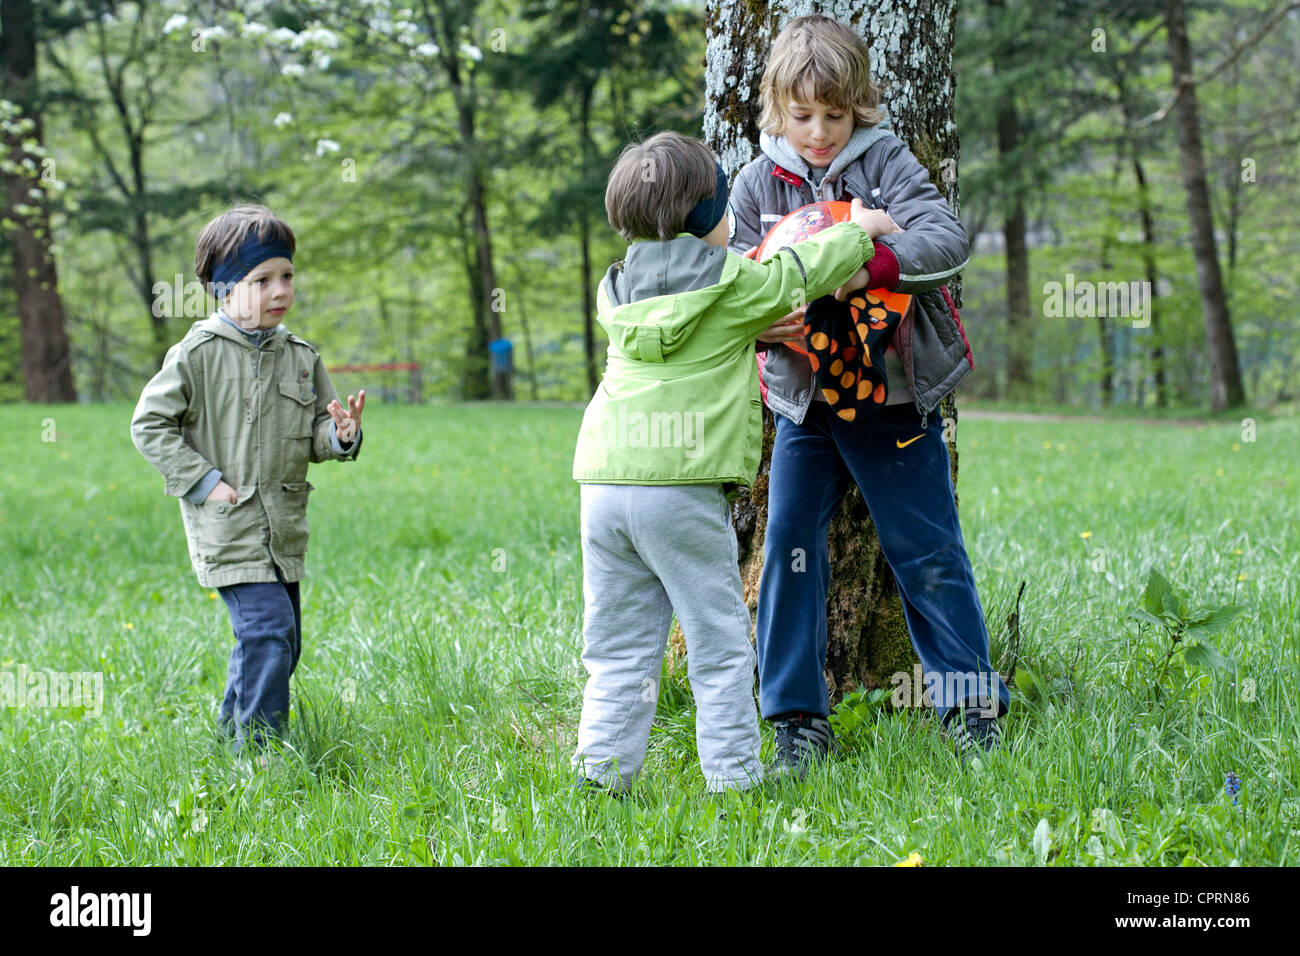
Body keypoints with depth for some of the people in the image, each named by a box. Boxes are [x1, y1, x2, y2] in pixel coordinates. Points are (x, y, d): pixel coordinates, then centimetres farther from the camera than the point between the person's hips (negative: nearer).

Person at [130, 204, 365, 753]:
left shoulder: (300, 357, 8)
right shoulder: (199, 354, -9)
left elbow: (314, 435, 14)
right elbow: (149, 424, -6)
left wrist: (339, 437, -10)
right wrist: (204, 481, -12)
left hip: (284, 527, 6)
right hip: (228, 524, -6)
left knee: (277, 643, 12)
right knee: (269, 629, -16)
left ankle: (233, 734, 31)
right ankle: (260, 752, -8)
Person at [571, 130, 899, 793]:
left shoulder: (617, 289, 15)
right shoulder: (735, 284, -1)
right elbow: (800, 272, 13)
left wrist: (759, 326, 35)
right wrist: (860, 231, 29)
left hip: (604, 483, 5)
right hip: (683, 489, -5)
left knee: (619, 649, 10)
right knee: (718, 643, 5)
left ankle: (603, 770, 6)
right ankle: (732, 775, 7)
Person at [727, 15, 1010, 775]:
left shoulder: (887, 162, -5)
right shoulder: (758, 184, 2)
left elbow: (948, 239, -19)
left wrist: (872, 263, -35)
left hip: (895, 391, -2)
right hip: (805, 396, 3)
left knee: (926, 548, 3)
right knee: (789, 545, -2)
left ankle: (971, 700, 16)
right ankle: (800, 717, 8)